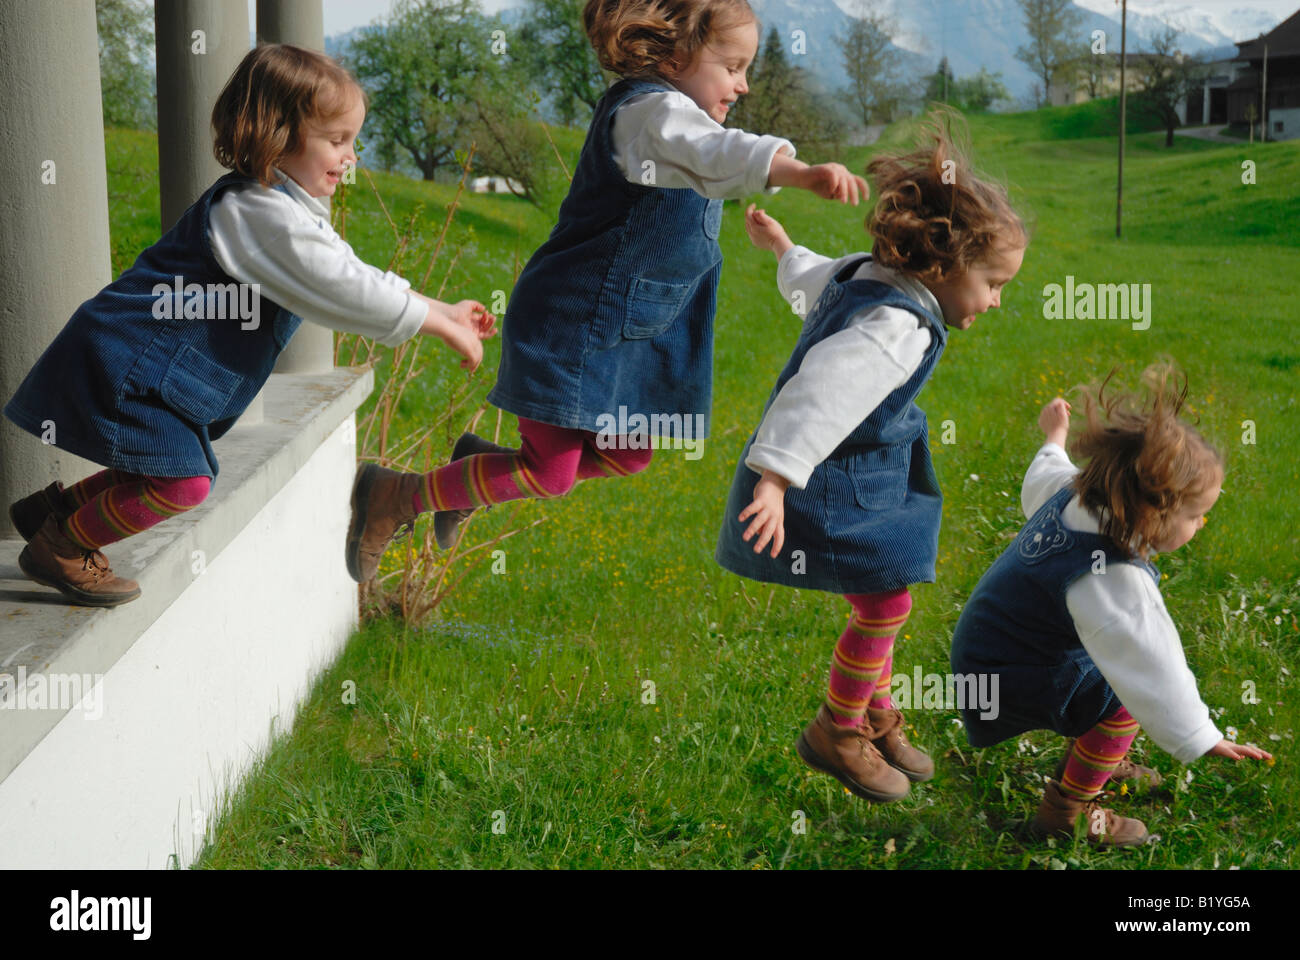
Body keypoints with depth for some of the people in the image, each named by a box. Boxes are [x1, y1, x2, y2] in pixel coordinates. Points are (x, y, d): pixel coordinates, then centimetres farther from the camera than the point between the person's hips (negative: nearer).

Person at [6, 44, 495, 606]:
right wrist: (442, 327, -16)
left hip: (151, 368, 10)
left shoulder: (288, 212, 13)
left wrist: (443, 312, 11)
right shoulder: (260, 213, -22)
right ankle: (58, 548, 8)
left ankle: (55, 506, 31)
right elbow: (346, 293, -24)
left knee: (164, 472, 17)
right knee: (181, 483, -10)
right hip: (127, 364, -10)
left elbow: (356, 284, 18)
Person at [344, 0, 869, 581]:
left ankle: (476, 471, 30)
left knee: (626, 456, 15)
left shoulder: (665, 113, 11)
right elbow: (715, 153, -43)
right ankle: (393, 497, 13)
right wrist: (800, 173, -58)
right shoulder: (652, 110, -22)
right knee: (549, 475, -3)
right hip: (573, 324, -10)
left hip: (624, 332, 10)